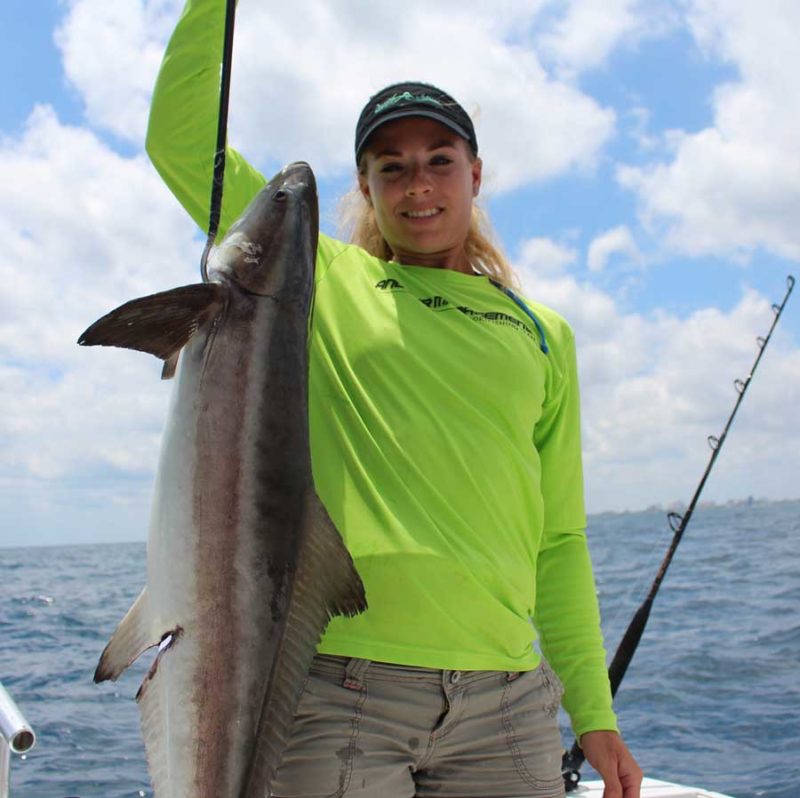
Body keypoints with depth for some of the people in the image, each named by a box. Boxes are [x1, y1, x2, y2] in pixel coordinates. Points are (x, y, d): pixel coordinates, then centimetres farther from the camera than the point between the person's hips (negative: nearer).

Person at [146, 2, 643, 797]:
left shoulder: (541, 334, 14)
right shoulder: (324, 280, 8)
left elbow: (560, 539, 13)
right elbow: (179, 136, 4)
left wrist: (593, 714, 10)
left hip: (506, 704, 3)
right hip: (337, 687, -2)